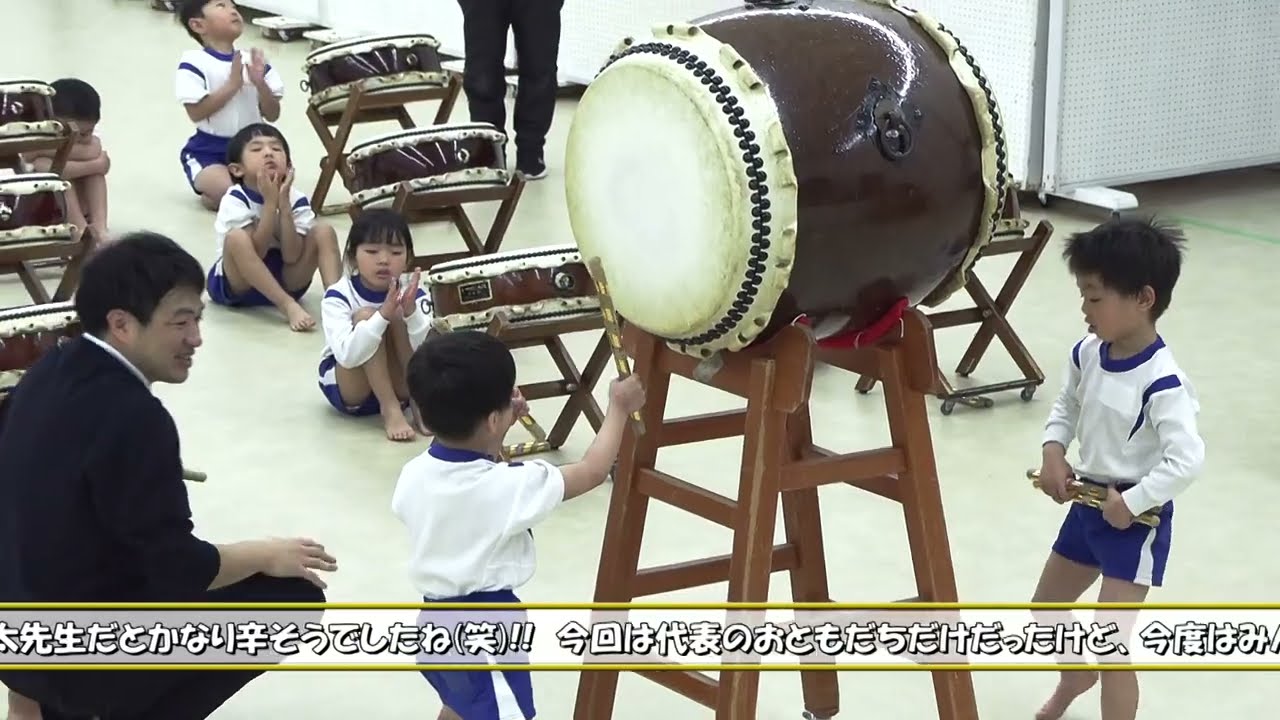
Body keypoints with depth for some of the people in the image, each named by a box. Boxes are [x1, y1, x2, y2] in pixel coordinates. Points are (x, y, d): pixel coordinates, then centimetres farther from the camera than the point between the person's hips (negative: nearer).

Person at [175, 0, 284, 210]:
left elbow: (272, 115, 4)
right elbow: (196, 113, -17)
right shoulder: (194, 63, -9)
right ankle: (208, 191, 5)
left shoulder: (254, 61, 5)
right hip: (208, 151, -5)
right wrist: (232, 85, -17)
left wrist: (259, 83, -14)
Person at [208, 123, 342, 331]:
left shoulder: (297, 200, -7)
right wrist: (270, 202, -27)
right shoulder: (235, 200, -16)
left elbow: (292, 257, -18)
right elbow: (254, 251, -25)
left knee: (324, 231, -15)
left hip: (283, 280, 3)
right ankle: (289, 306, -35)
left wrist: (284, 203, -24)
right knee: (237, 238, -34)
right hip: (236, 284, -3)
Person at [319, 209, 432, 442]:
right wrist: (383, 315, -44)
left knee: (398, 319, -23)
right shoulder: (338, 297, -19)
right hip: (348, 390, -2)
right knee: (365, 316, -26)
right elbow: (348, 356, -33)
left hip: (402, 389, 2)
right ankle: (390, 411, -25)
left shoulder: (414, 296, -12)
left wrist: (411, 313, -39)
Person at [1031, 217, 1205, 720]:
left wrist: (1131, 503, -27)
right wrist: (1053, 451, -2)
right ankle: (1075, 677, 55)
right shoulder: (1087, 354, -4)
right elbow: (1067, 405, 15)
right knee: (1046, 607, 25)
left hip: (1136, 519, -8)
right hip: (1088, 504, 9)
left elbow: (1187, 460, -32)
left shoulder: (1161, 382, -27)